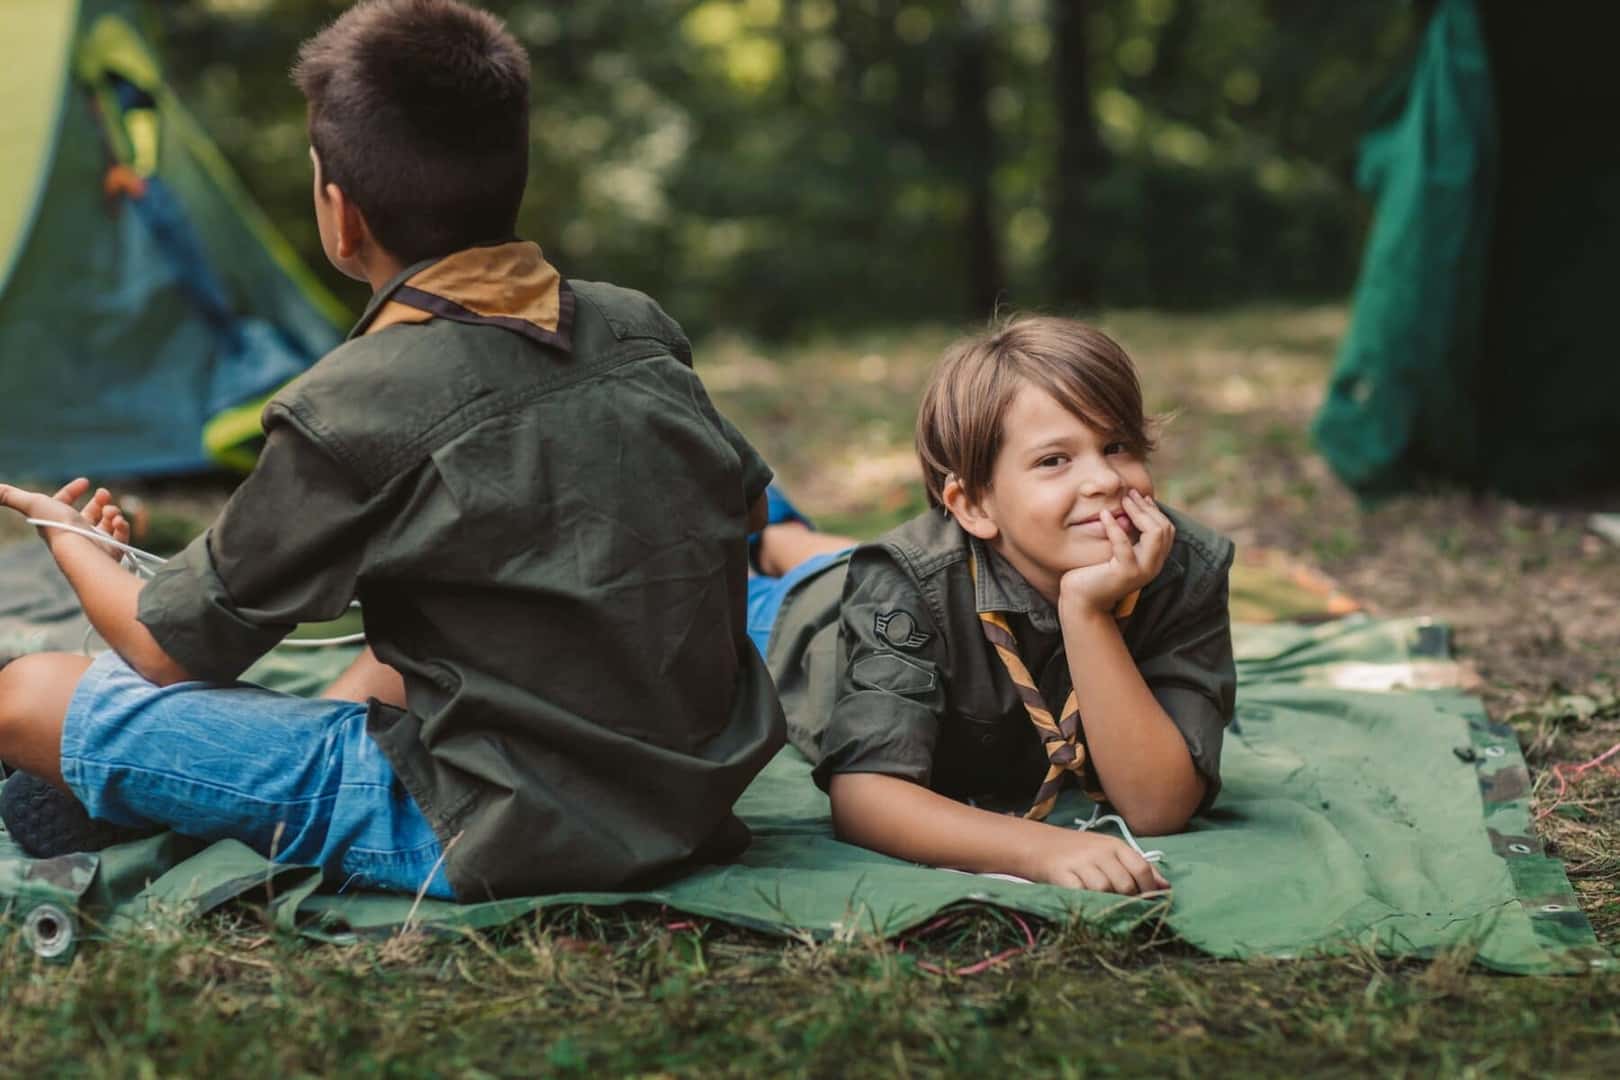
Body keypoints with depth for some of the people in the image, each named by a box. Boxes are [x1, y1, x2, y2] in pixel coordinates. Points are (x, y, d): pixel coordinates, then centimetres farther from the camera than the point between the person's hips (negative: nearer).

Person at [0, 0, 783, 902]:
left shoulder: (348, 413, -16)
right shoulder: (636, 328, 0)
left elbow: (172, 651, -2)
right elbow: (751, 506, 18)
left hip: (513, 839, -7)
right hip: (702, 800, 7)